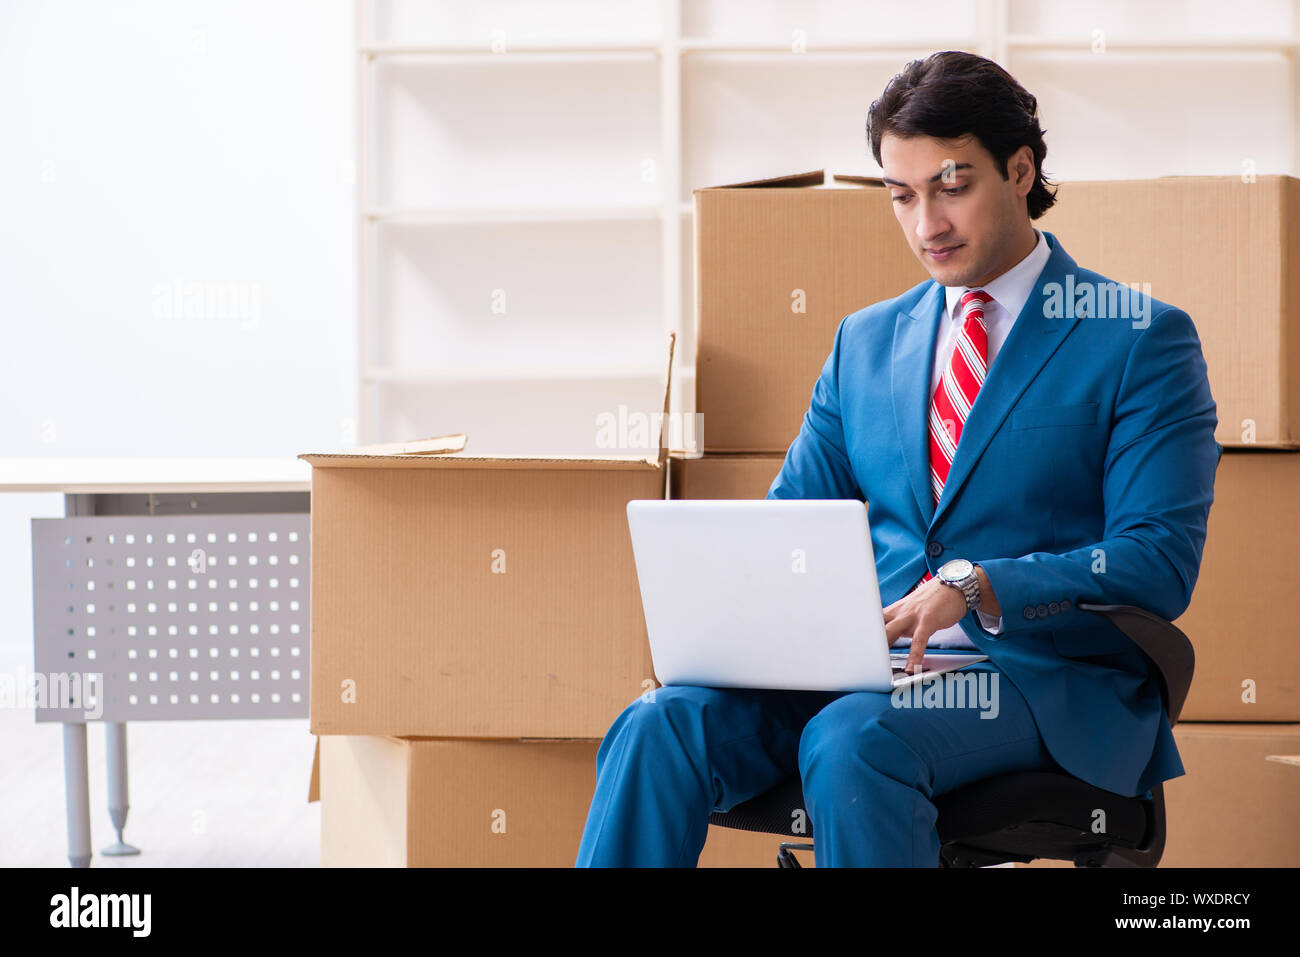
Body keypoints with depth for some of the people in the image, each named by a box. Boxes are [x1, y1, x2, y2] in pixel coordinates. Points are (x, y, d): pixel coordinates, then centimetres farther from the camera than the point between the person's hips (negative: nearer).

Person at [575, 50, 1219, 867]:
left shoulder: (1143, 339, 3)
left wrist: (976, 587, -22)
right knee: (662, 726, -24)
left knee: (853, 743, -37)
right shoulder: (866, 341, 20)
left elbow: (1160, 562, -6)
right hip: (869, 669, 5)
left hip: (1045, 678, -5)